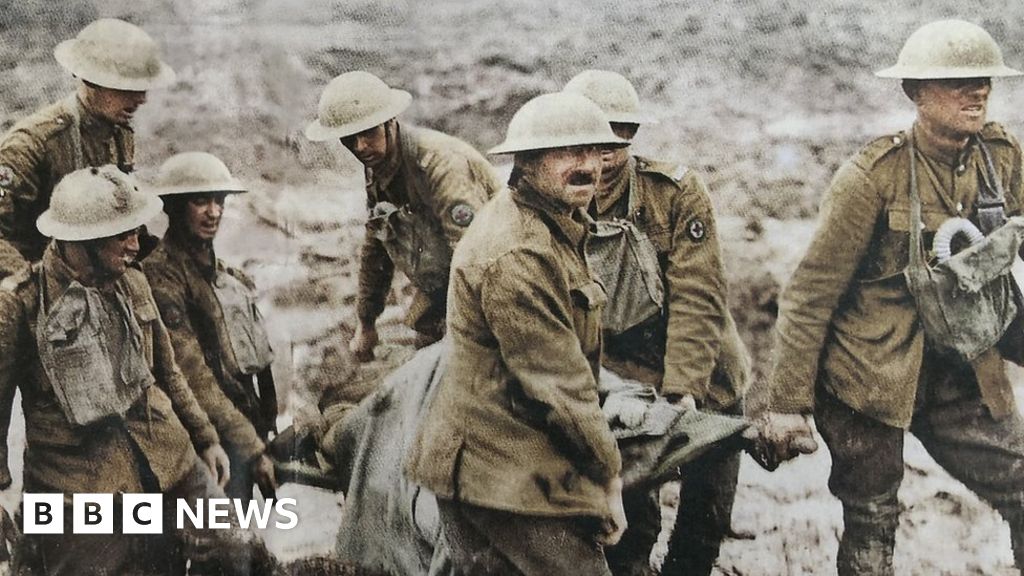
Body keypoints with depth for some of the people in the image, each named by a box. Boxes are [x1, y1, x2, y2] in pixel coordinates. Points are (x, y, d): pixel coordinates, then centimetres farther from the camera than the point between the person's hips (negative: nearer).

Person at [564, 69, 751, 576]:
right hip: (625, 383, 0)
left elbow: (697, 299, -18)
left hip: (704, 383, 0)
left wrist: (682, 391, -25)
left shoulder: (676, 191, -14)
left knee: (705, 518, 8)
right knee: (629, 529, 2)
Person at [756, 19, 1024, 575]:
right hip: (872, 376, -5)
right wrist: (786, 403, -14)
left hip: (964, 377, 5)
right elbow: (809, 293, -14)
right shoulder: (872, 175, -16)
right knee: (871, 527, 6)